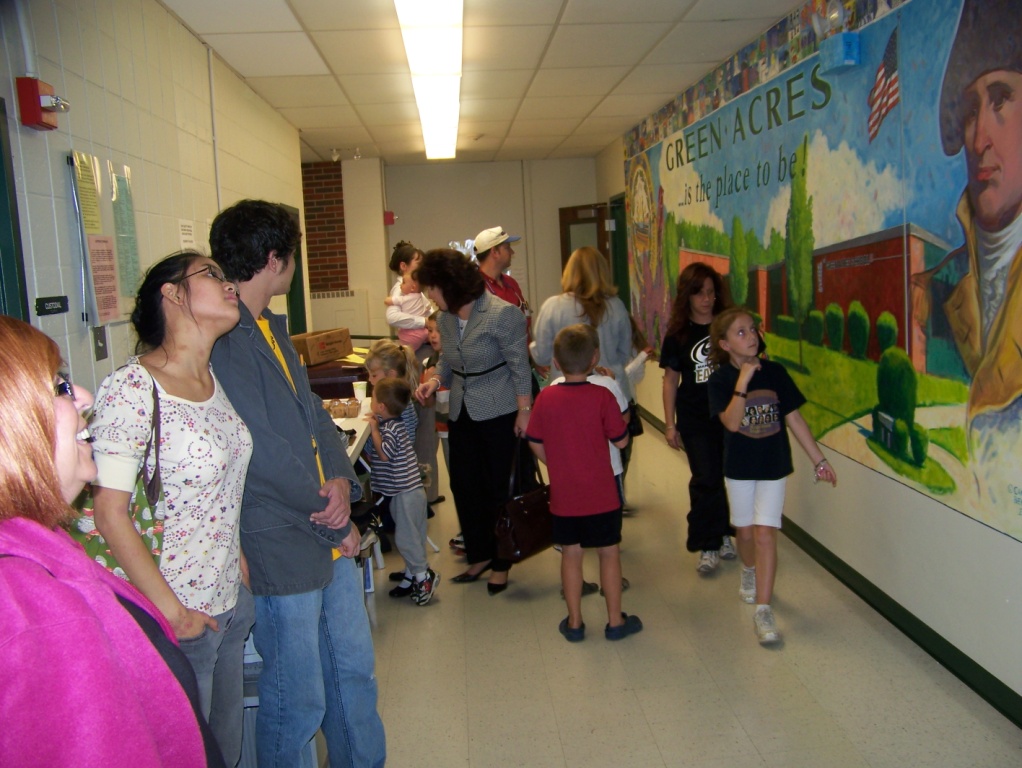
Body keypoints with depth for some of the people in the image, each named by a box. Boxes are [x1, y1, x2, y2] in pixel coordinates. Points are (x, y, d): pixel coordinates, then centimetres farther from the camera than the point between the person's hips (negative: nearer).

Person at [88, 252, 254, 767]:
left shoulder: (213, 378, 4)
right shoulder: (132, 389, -20)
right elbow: (110, 513, -19)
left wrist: (243, 570, 10)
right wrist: (172, 611, -15)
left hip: (230, 602, 7)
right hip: (177, 618, -7)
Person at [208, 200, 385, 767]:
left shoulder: (271, 328, 12)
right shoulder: (221, 340, -20)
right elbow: (265, 454, -22)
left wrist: (342, 480, -6)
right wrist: (333, 523, -11)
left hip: (332, 537, 9)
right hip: (282, 548, -9)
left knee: (354, 669, 21)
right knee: (298, 700, 7)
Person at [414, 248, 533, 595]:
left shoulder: (501, 314, -15)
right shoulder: (444, 318, 4)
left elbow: (519, 365, -13)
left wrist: (524, 411, -14)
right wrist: (435, 380, -4)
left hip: (498, 413, -7)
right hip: (461, 413, 7)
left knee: (496, 488, 4)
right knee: (463, 485, 11)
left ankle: (501, 563, 22)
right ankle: (479, 555, 29)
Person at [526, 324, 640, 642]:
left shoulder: (546, 398, -6)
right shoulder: (602, 396, -14)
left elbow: (535, 444, 2)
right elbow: (621, 440, -7)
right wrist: (619, 414, 9)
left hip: (563, 495, 2)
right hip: (601, 494, -2)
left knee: (571, 554, 13)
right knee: (609, 553, 11)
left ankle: (574, 622, 22)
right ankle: (615, 621, 21)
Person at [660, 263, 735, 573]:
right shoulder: (677, 334, 2)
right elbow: (671, 379, 5)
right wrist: (669, 423, 3)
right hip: (694, 420, -1)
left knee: (730, 476, 6)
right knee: (705, 480, -1)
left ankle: (723, 534, 26)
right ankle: (708, 546, 9)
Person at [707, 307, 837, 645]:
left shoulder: (774, 372, -6)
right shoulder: (720, 380, -11)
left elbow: (793, 418, 0)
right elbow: (732, 422, -24)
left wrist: (819, 460, 2)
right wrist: (743, 381, -32)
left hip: (773, 466, 0)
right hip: (739, 467, 0)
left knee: (765, 534, -8)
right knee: (745, 532, 16)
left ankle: (763, 609, -2)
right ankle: (749, 573, 48)